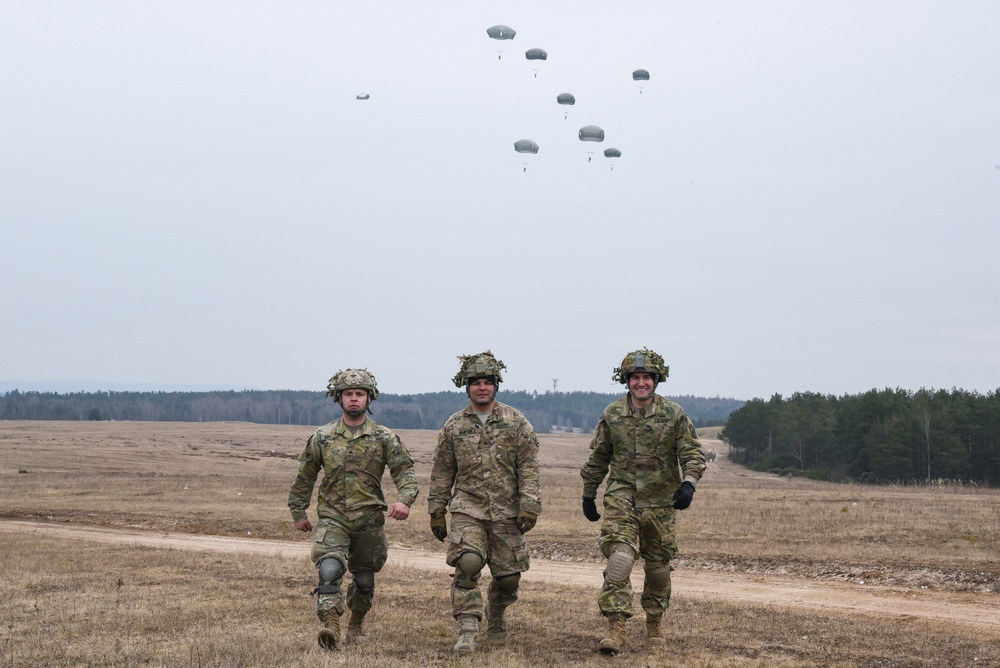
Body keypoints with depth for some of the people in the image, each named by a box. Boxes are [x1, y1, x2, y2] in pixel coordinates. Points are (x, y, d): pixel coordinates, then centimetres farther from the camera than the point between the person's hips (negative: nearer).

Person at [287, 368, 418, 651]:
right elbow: (304, 477, 14)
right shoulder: (322, 437, 4)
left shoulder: (384, 438, 0)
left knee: (364, 579, 13)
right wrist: (298, 513, 16)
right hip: (332, 518, -1)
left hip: (369, 521, 1)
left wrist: (404, 500, -24)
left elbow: (405, 471, -5)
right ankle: (330, 627, -28)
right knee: (329, 570, -22)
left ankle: (356, 625, 34)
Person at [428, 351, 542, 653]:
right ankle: (467, 631, -16)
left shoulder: (516, 422, 1)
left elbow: (528, 467, -2)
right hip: (467, 509, 0)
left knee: (509, 576, 7)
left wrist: (529, 506, -10)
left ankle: (496, 617, 36)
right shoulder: (453, 427, 6)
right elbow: (442, 472, 11)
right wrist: (436, 511, 8)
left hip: (506, 512, 0)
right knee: (467, 564, -21)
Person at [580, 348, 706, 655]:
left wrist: (688, 483, -21)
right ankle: (616, 628, -19)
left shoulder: (674, 414, -3)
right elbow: (597, 458, 12)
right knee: (619, 558, -19)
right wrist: (588, 495, 15)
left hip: (659, 502, 1)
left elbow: (693, 454, -3)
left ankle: (654, 624, 32)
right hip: (621, 499, 0)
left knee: (658, 566, 11)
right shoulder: (612, 415, 2)